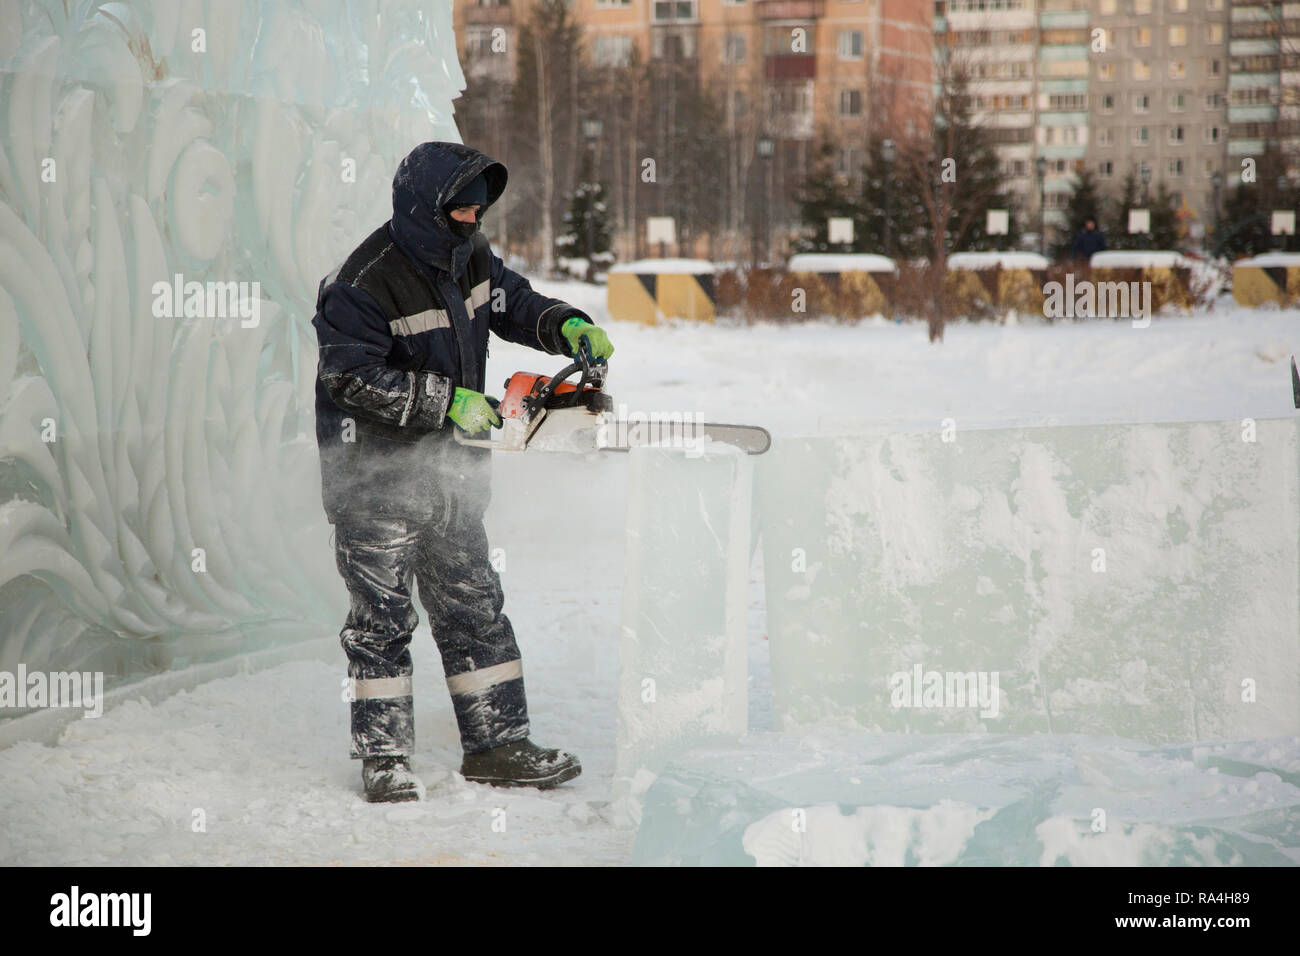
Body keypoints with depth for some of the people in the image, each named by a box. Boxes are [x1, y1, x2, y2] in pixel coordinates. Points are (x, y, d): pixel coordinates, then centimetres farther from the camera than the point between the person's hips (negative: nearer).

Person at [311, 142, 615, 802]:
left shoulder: (468, 257, 2)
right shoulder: (364, 285, -21)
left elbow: (512, 302, 16)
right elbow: (354, 379, -24)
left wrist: (567, 327, -3)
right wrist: (448, 401, -24)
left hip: (447, 475, 8)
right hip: (374, 477, -8)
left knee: (473, 608, 10)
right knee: (382, 618, 0)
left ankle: (495, 745, 17)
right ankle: (383, 756, 8)